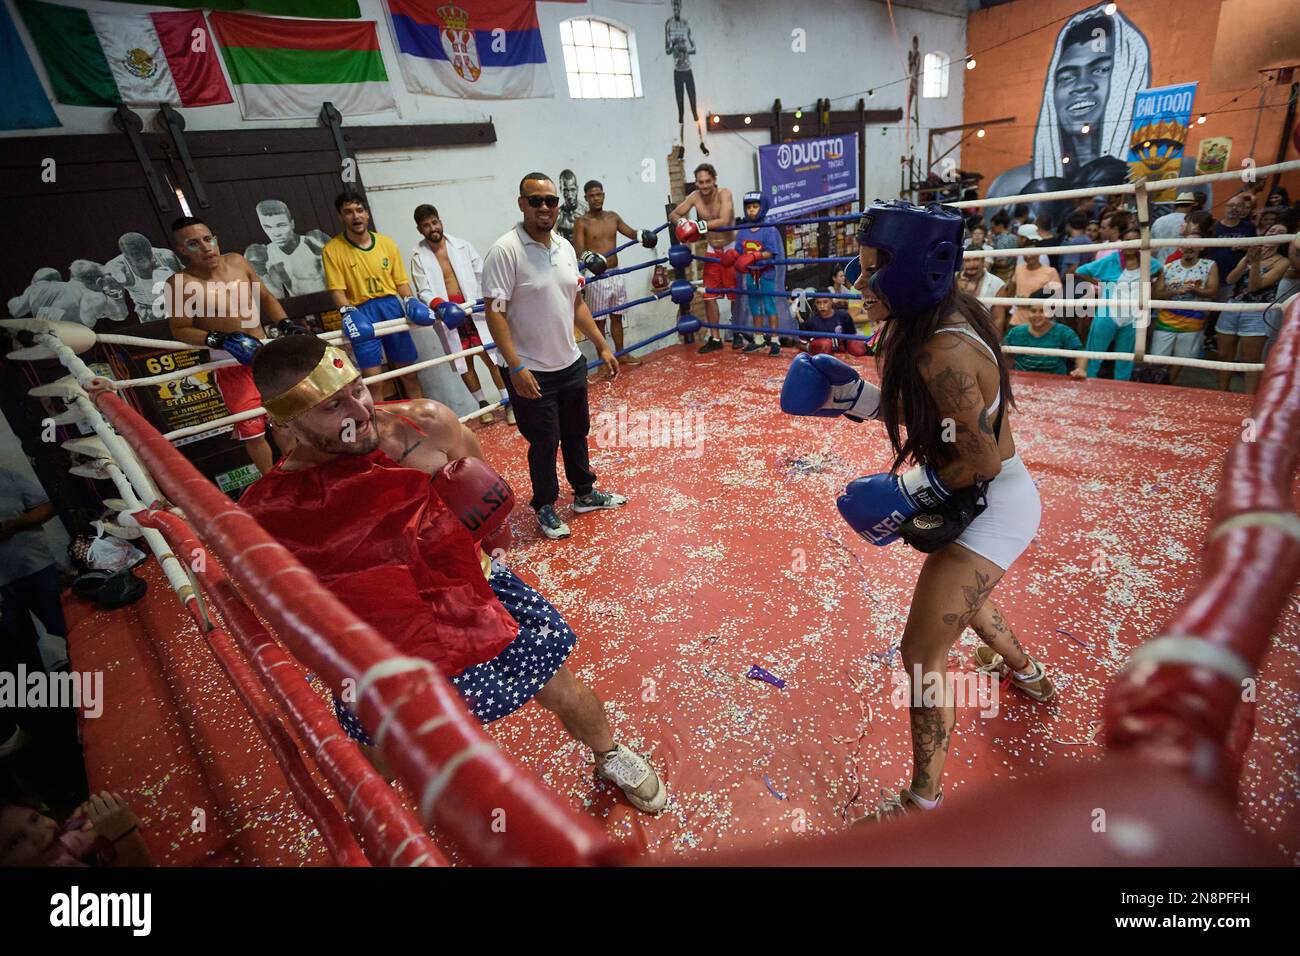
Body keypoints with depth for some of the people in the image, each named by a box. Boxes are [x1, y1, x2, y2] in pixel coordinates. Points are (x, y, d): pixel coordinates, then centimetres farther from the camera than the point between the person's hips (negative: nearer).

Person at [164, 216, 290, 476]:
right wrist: (222, 340, -24)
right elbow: (180, 330, -11)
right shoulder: (180, 283, -14)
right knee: (253, 430, -1)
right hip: (232, 364, -5)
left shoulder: (236, 261, 0)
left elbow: (266, 297, 12)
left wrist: (285, 324, -3)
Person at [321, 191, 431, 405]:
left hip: (392, 308, 3)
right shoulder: (332, 250, 0)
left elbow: (401, 281, 10)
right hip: (362, 315, -3)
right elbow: (337, 290, -4)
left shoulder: (387, 243, 8)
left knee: (409, 372, 9)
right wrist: (348, 315, -21)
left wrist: (410, 302, -9)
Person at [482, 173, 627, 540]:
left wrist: (602, 346, 12)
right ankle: (545, 507, 27)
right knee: (544, 444, 6)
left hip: (571, 364, 7)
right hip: (532, 372, -6)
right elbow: (495, 312, -18)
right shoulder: (505, 251, -15)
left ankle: (584, 493, 38)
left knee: (576, 434, 19)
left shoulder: (565, 247, 6)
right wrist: (516, 367, -25)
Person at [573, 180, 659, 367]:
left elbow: (630, 232, 8)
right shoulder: (581, 222, -8)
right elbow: (578, 251, -18)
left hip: (615, 274, 6)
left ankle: (621, 353, 29)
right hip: (596, 277, -6)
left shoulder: (613, 216, 9)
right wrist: (589, 258, -40)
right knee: (599, 320, 1)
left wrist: (642, 235, -15)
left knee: (617, 316, 16)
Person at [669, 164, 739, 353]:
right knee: (709, 295, 4)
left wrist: (699, 225, -35)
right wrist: (683, 222, -24)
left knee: (736, 294, 1)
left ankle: (737, 335, 18)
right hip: (711, 251, 5)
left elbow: (724, 221, -32)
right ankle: (714, 338, 13)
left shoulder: (724, 193, -17)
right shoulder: (694, 197, -5)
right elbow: (673, 215, -2)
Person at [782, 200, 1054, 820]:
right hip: (984, 500, 10)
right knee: (956, 595, 35)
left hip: (991, 505, -10)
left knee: (921, 654, -5)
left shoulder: (944, 352, -31)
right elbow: (921, 412, 5)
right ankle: (1025, 673, 64)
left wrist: (909, 494, -18)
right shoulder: (936, 319, -2)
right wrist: (855, 397, -3)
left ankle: (922, 803, 14)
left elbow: (982, 460, -26)